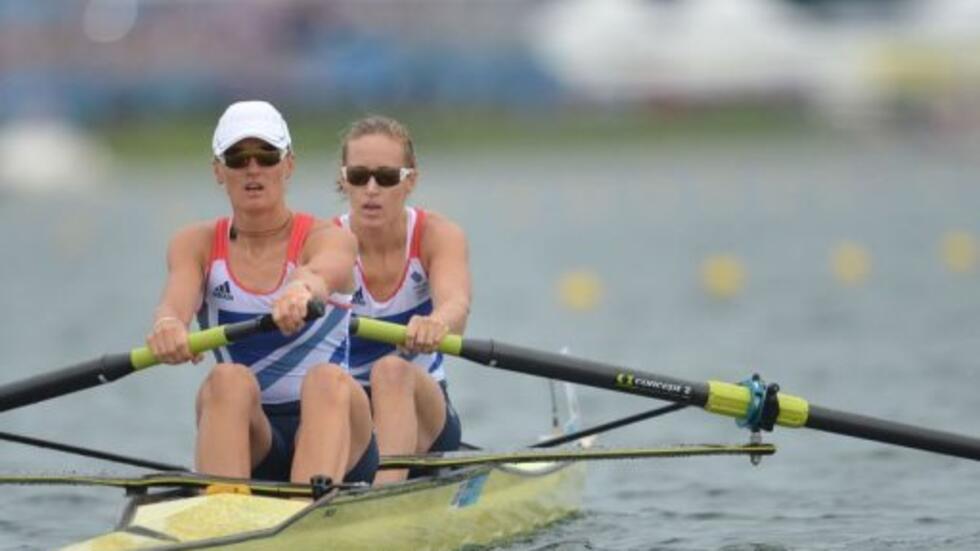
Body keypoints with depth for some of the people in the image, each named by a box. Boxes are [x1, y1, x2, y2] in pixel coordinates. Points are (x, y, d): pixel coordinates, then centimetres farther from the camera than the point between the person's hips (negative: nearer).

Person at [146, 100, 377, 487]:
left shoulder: (328, 239, 0)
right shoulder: (197, 244, 8)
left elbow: (323, 272, -26)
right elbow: (179, 296, -15)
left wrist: (302, 290, -52)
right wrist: (168, 323, -41)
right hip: (248, 440, 2)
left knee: (329, 381, -34)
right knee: (228, 380, -30)